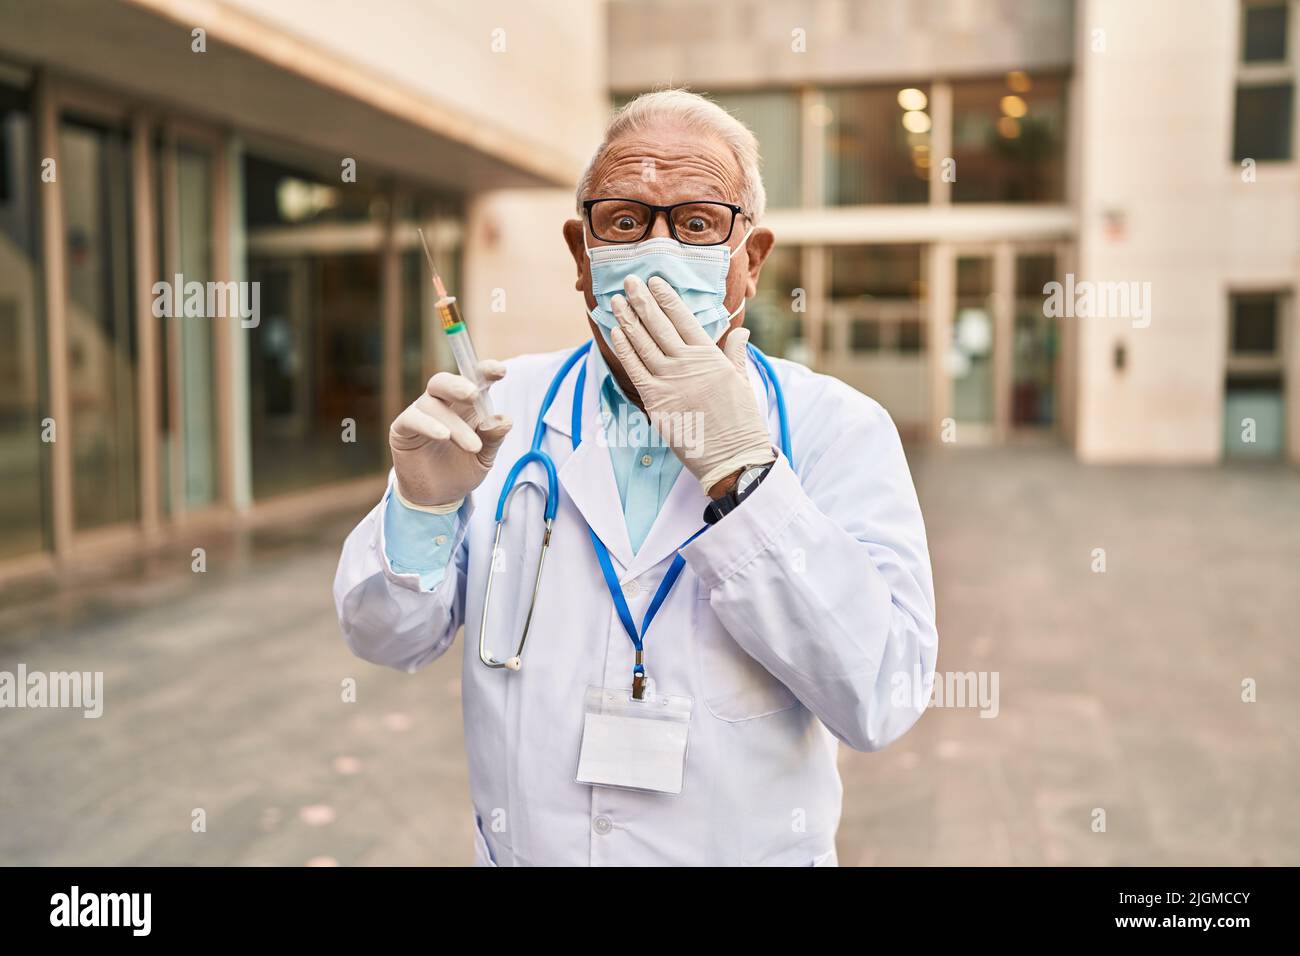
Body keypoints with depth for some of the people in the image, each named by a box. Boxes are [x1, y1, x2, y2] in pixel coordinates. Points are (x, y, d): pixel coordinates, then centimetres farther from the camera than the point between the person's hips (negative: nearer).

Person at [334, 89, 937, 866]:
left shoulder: (840, 429, -13)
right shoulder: (510, 404, -5)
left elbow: (881, 702, -23)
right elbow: (388, 641, -3)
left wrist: (736, 466, -28)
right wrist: (423, 506, -23)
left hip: (753, 848, -1)